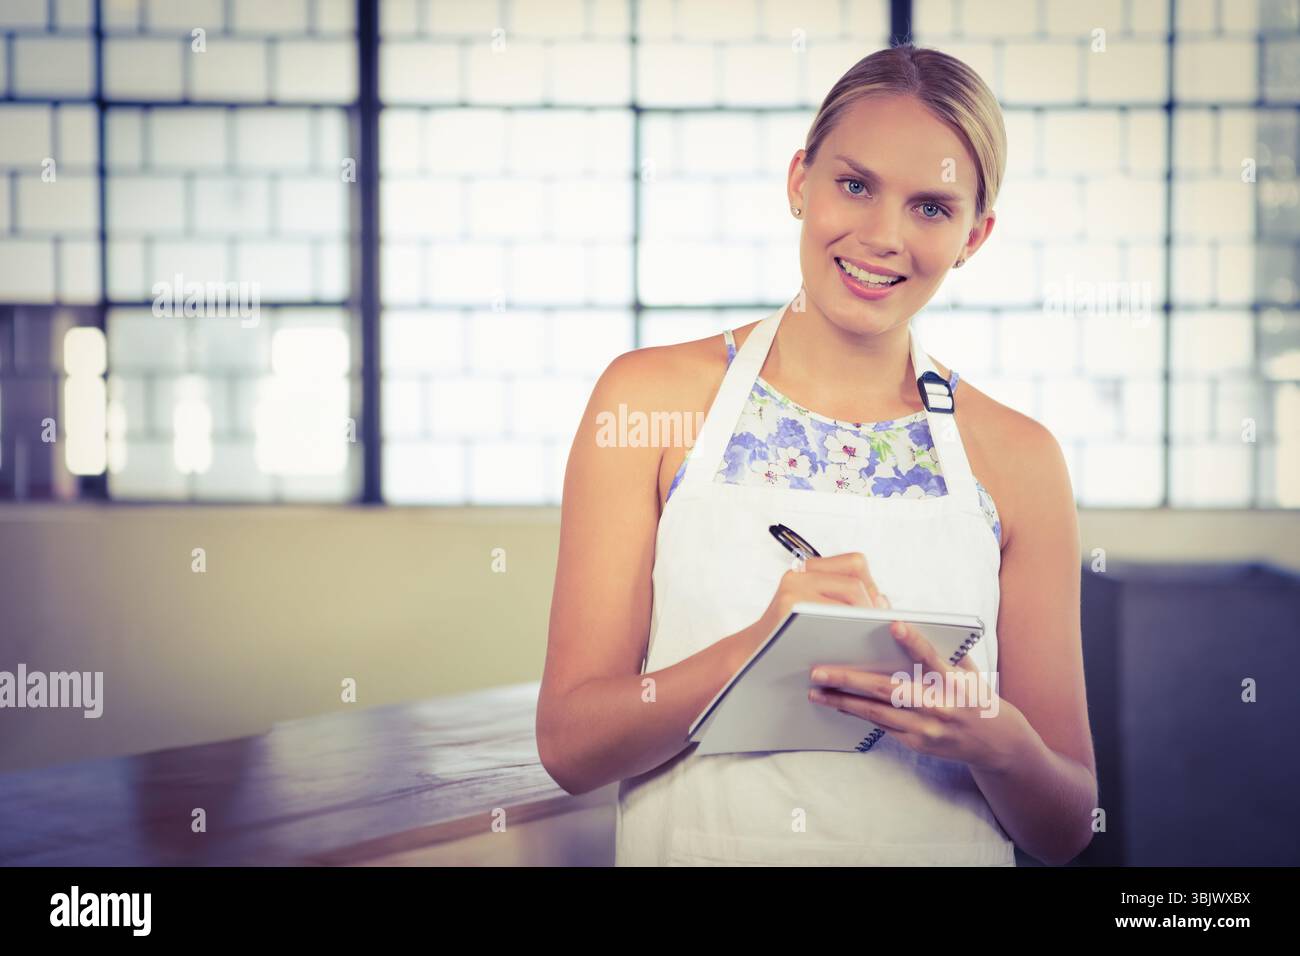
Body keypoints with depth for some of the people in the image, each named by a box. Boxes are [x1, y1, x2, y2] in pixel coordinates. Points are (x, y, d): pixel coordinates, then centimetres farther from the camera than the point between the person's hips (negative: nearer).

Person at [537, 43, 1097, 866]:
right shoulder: (650, 397, -1)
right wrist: (758, 645, -19)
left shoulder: (1018, 459, 1)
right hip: (694, 845, -1)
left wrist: (993, 740, -15)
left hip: (943, 851, 1)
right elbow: (569, 745, -4)